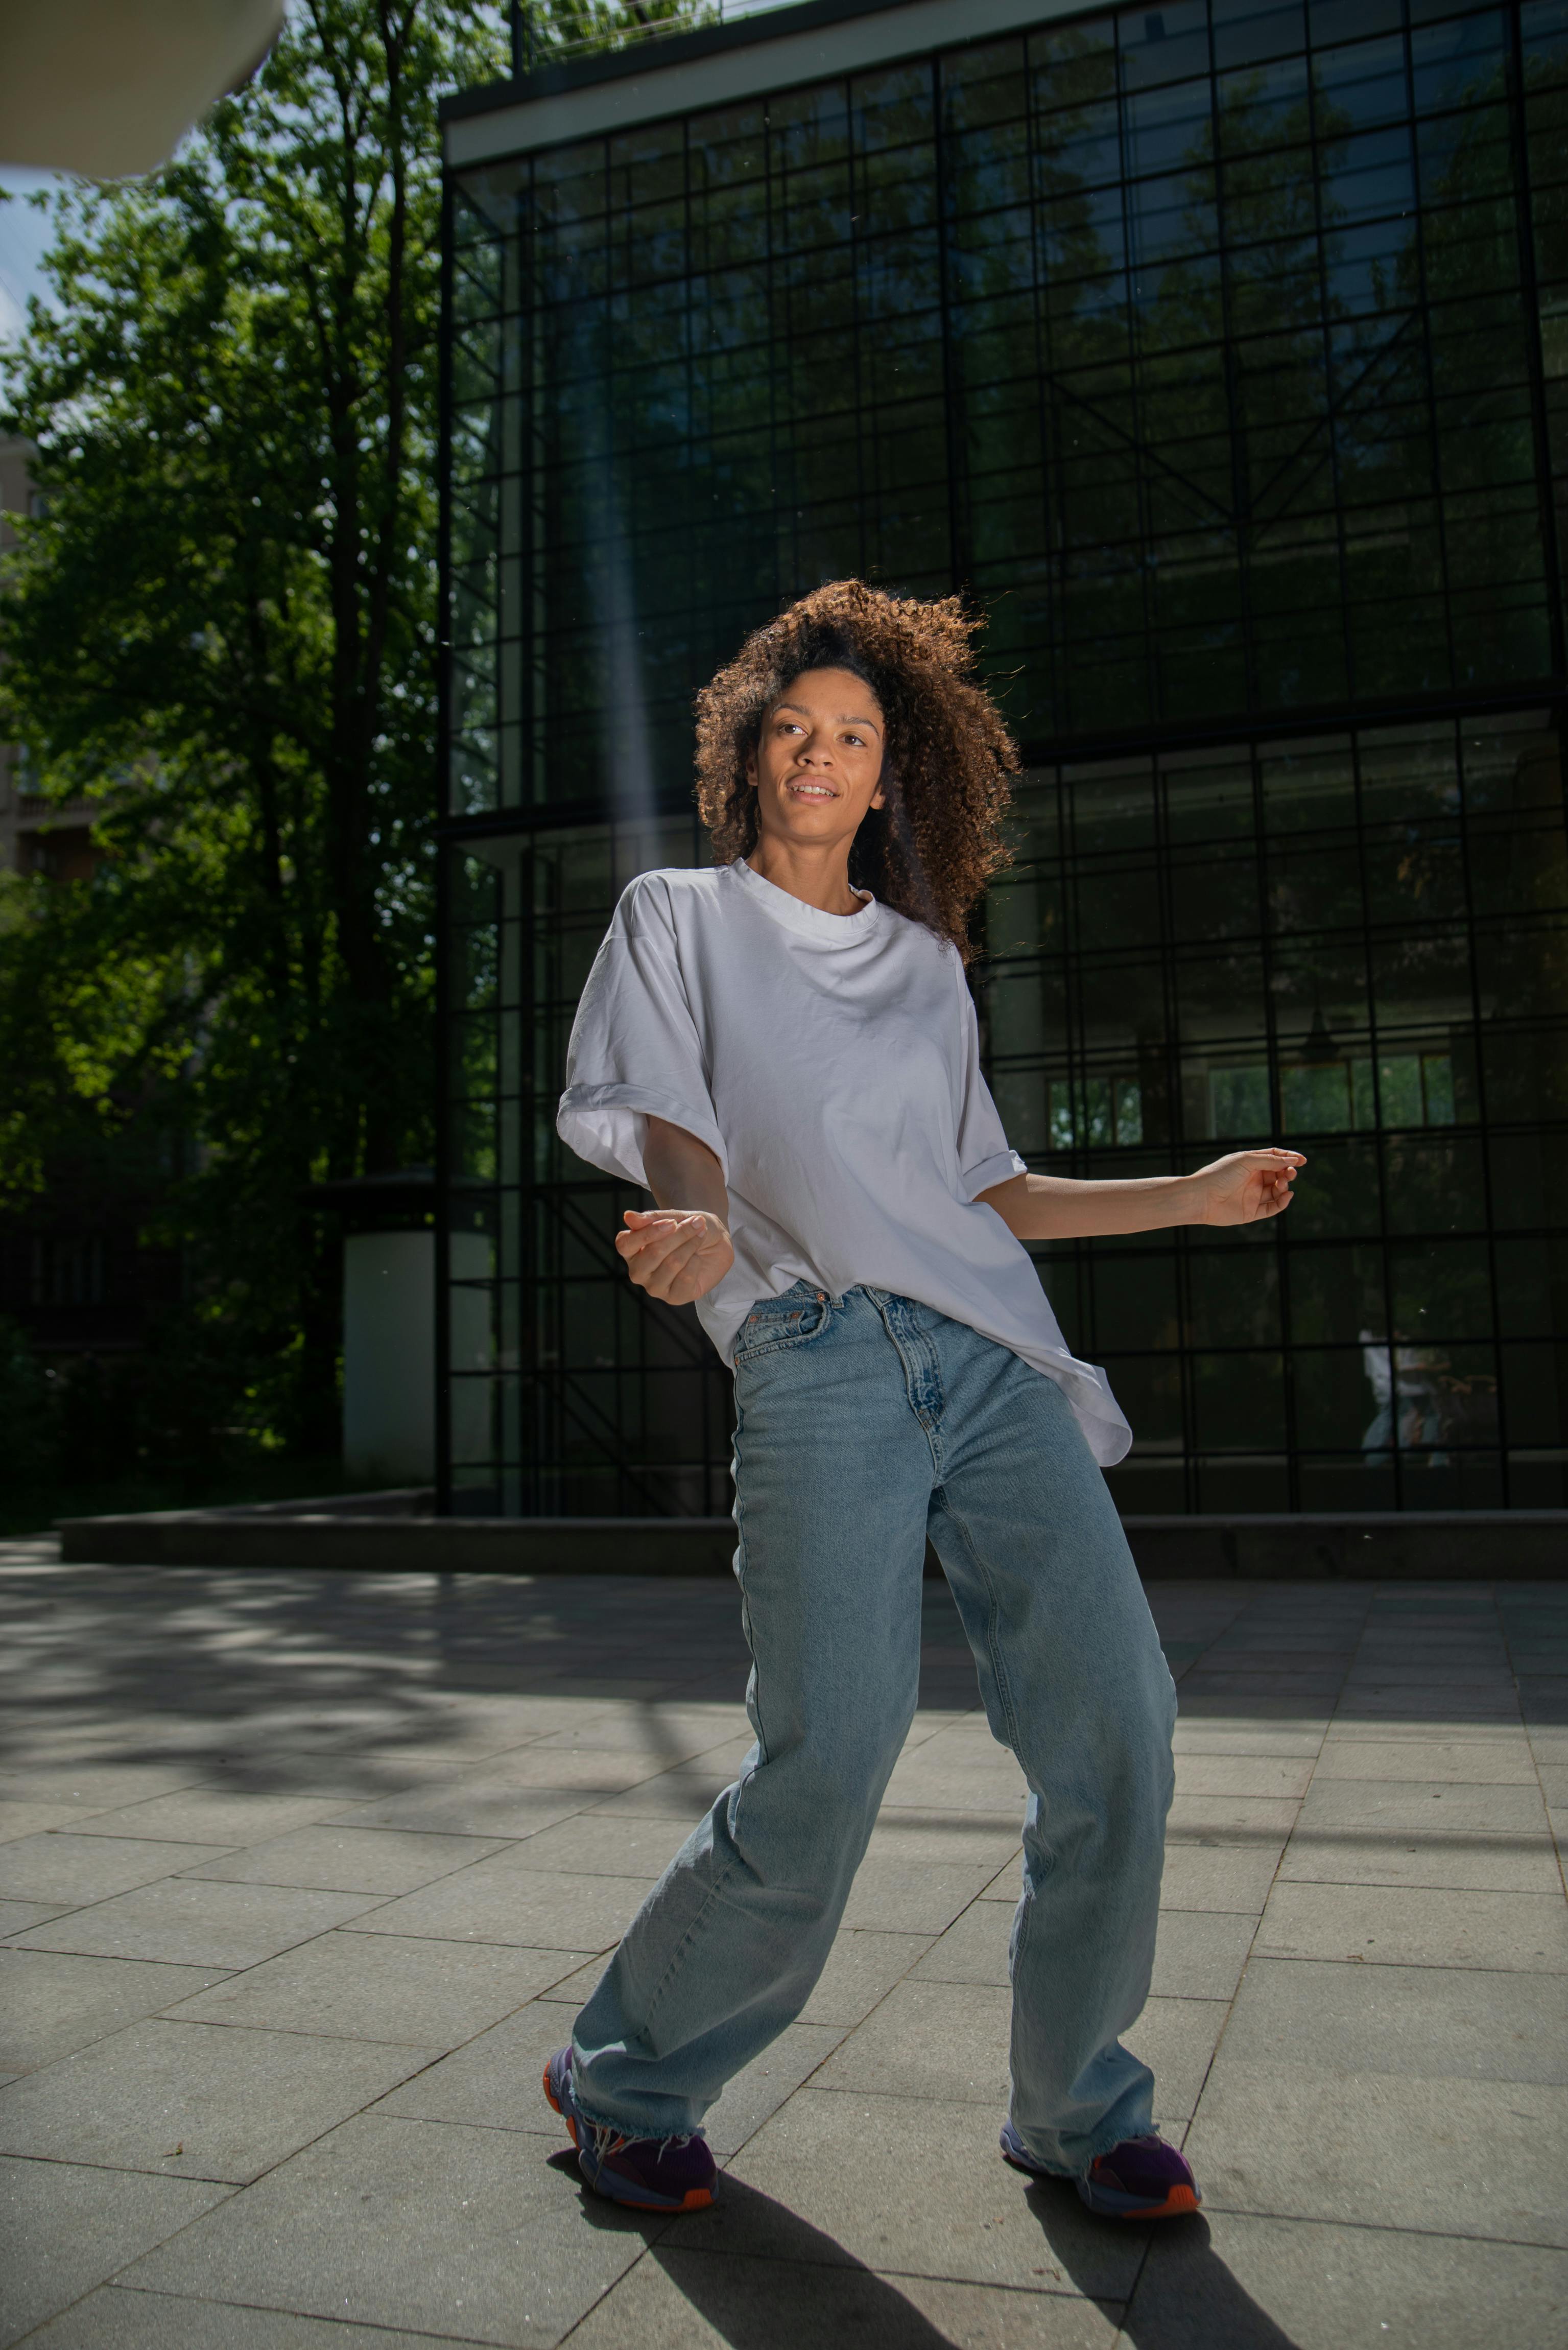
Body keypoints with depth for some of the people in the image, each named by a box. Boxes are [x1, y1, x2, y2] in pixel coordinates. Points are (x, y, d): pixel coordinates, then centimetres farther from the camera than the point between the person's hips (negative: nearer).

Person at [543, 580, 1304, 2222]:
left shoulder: (926, 963, 23)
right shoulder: (679, 917, 14)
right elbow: (673, 1129, 1)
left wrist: (1190, 1198, 19)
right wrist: (699, 1227, -22)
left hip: (992, 1360, 5)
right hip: (820, 1366, -4)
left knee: (1114, 1721, -6)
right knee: (827, 1764, -14)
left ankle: (1076, 2106, 16)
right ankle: (627, 2080, 12)